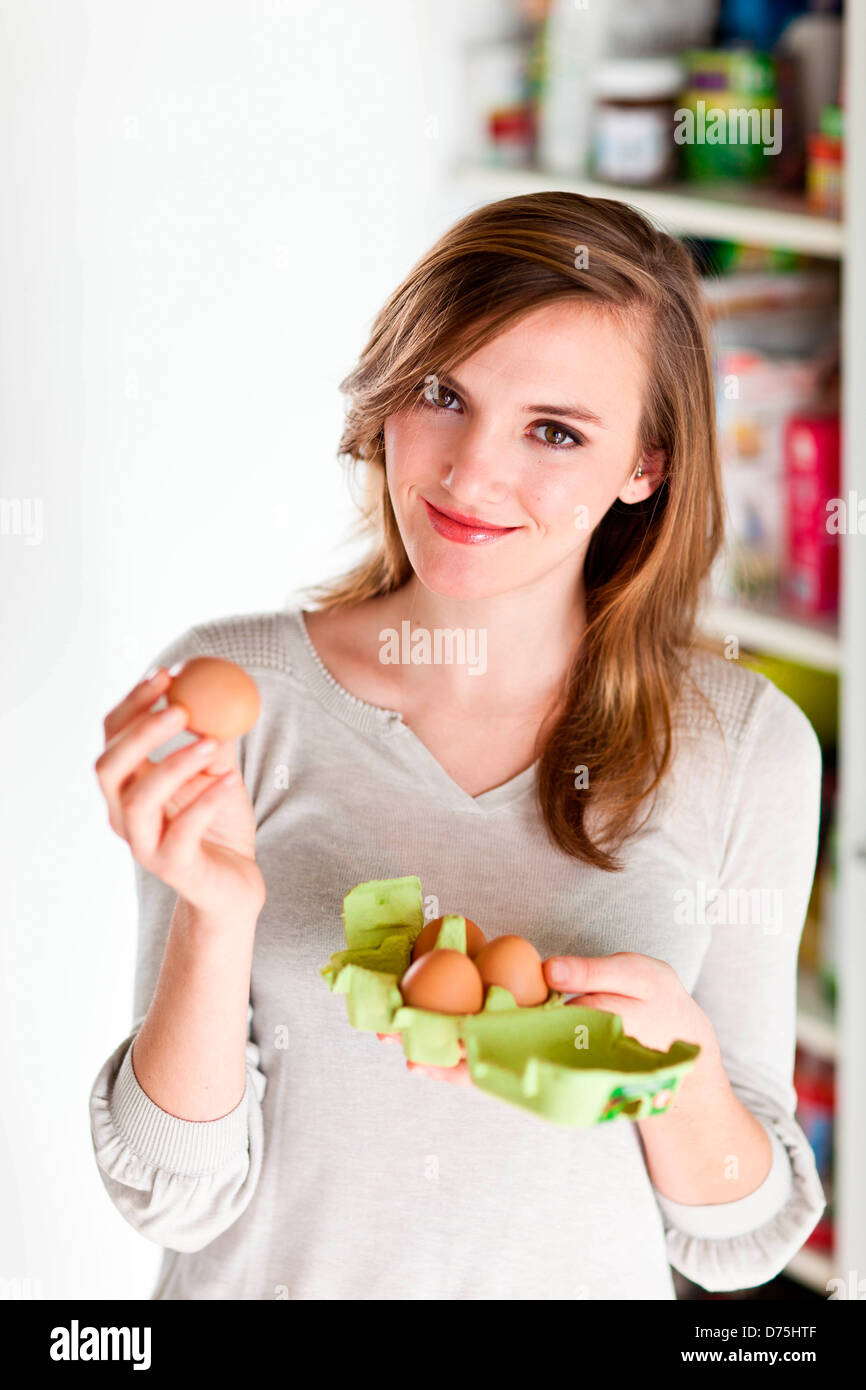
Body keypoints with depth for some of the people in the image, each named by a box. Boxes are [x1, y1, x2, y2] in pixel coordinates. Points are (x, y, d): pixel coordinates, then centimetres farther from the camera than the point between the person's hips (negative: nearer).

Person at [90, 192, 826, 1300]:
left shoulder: (744, 744, -13)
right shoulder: (228, 697, -15)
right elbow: (179, 1198, -14)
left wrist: (678, 1069, -25)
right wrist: (214, 919, -28)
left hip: (591, 1282, 1)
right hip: (275, 1276, 0)